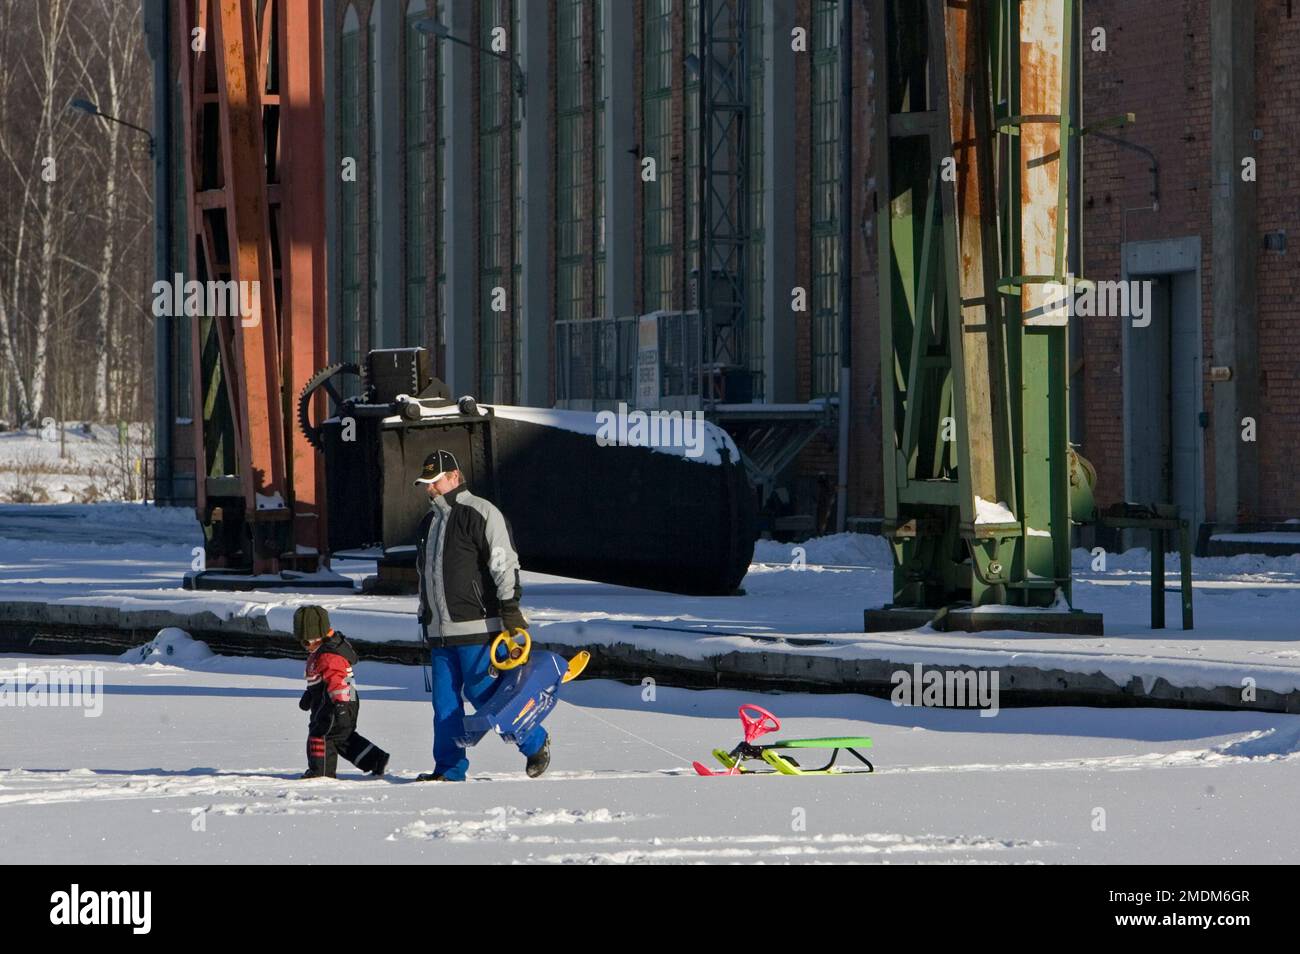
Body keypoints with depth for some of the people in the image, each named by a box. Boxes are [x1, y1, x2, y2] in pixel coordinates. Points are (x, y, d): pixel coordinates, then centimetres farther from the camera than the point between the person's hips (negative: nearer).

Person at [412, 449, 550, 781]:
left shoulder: (480, 513, -7)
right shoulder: (429, 522, 19)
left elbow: (504, 563, -12)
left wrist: (510, 609, -19)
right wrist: (425, 620, 25)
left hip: (476, 627, -8)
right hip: (440, 630, 8)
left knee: (483, 693, -8)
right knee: (445, 701, 4)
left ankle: (535, 742, 9)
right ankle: (450, 768, 7)